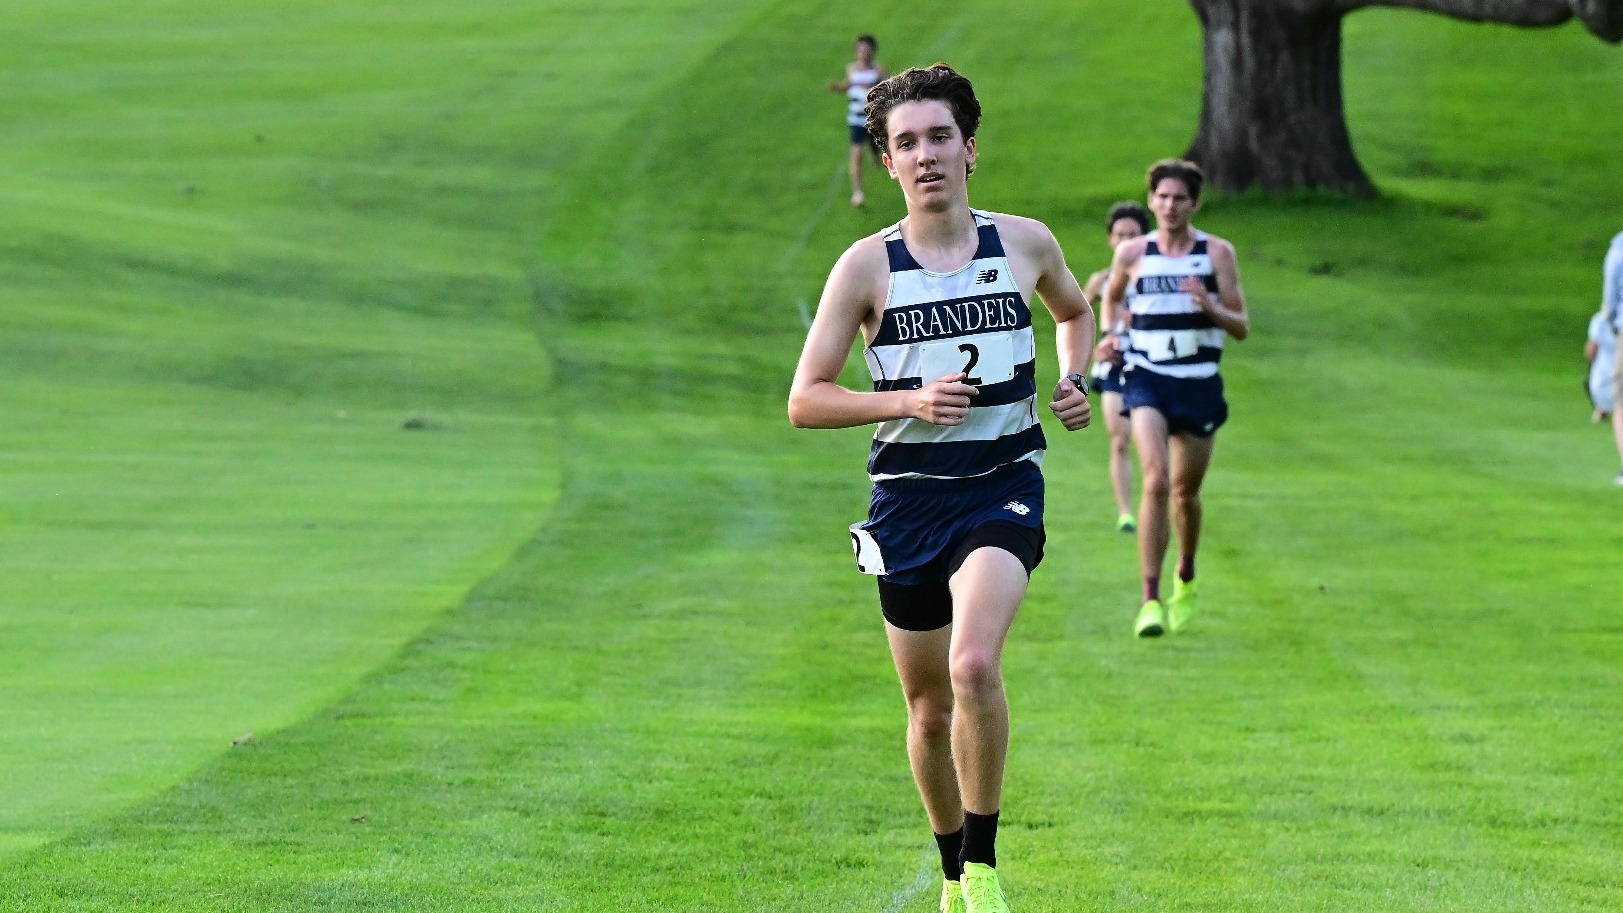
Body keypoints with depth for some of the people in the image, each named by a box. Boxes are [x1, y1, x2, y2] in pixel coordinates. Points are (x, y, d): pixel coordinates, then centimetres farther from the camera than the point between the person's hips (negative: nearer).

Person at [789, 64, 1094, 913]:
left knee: (974, 665, -25)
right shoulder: (867, 266, -3)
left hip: (1003, 488, -1)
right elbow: (804, 400, -3)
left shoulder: (1026, 243, 2)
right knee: (929, 708, 10)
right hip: (908, 498, 1)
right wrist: (910, 401, -16)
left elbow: (1076, 311, 26)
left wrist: (1075, 380, 7)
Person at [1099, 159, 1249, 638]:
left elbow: (1242, 327, 0)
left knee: (1186, 491, 12)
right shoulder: (1131, 254, 2)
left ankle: (1185, 580, 39)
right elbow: (1112, 297, 23)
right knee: (1156, 482, -19)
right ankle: (1150, 599, -19)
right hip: (1147, 381, -1)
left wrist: (1208, 307, -19)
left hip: (1199, 383, 1)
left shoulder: (1217, 253, -1)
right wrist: (1110, 333, 4)